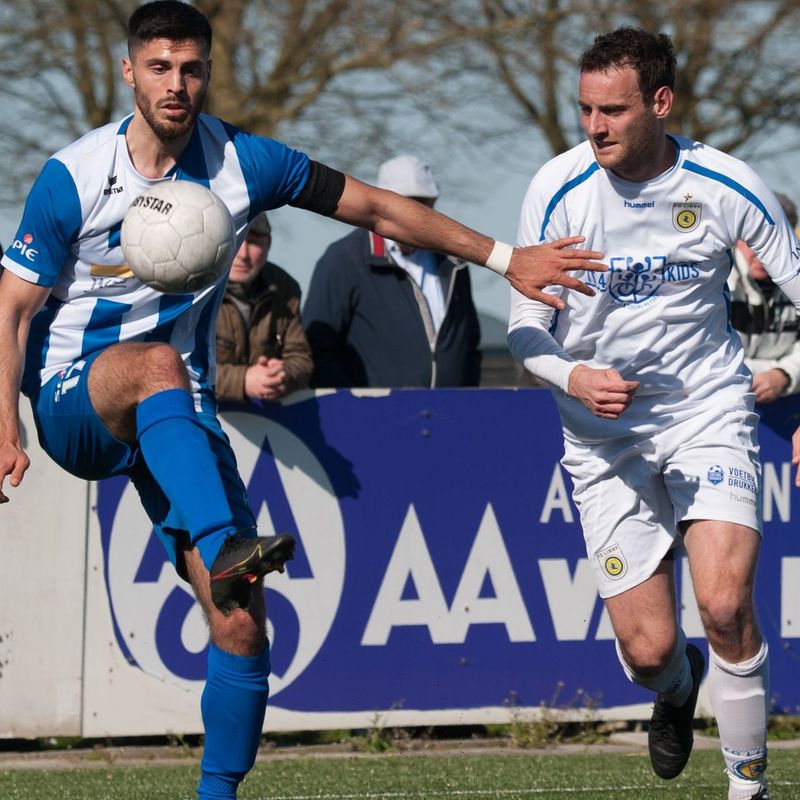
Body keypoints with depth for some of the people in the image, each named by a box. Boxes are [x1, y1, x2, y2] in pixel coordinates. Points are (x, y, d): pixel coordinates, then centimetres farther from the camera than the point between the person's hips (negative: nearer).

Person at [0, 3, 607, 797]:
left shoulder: (242, 164, -3)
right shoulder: (71, 179, -9)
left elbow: (377, 207, 5)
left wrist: (504, 258, 2)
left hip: (176, 418, 3)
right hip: (73, 401, -3)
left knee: (240, 624, -11)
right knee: (154, 363, -40)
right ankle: (224, 545, -55)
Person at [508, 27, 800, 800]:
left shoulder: (723, 185, -11)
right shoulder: (557, 189, -11)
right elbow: (526, 327, -4)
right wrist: (575, 377, -25)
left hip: (708, 411, -1)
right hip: (604, 435, 1)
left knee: (726, 604, -21)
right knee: (647, 649, -4)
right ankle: (677, 688, 36)